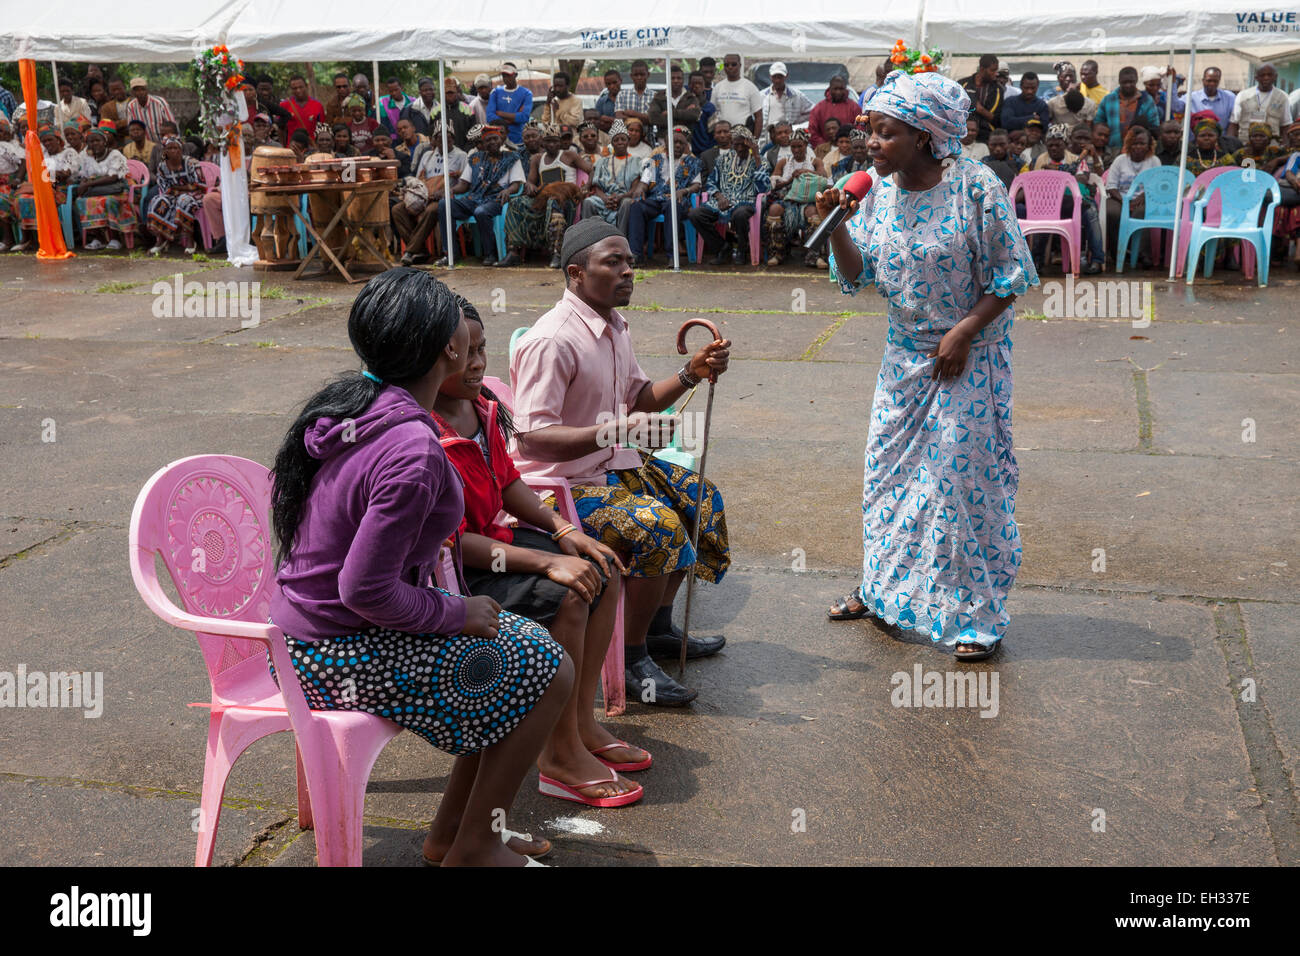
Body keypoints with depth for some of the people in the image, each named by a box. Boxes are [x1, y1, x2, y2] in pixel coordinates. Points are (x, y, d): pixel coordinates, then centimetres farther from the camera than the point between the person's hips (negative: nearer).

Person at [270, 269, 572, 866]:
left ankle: (448, 832, 25)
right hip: (343, 657, -9)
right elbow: (365, 590, -28)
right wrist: (457, 614, -12)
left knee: (525, 643, 17)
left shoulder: (349, 400, 2)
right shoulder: (412, 452, -29)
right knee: (548, 674, -2)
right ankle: (471, 851, 13)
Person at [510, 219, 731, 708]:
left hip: (615, 465, 10)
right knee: (658, 527, -28)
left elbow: (638, 400, 19)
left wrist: (691, 373, 2)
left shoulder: (613, 326, 8)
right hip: (563, 484, -10)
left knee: (702, 499, 14)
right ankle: (632, 660, -9)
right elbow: (532, 438, -30)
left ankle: (657, 625, 26)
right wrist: (617, 430, -38)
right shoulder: (552, 340, -24)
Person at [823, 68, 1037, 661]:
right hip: (905, 353, 6)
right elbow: (857, 275, 1)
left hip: (970, 354, -5)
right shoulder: (878, 192, -2)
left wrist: (962, 334, -18)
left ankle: (978, 614, 13)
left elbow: (1013, 275, -13)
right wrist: (835, 227, -15)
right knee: (889, 469, 12)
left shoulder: (974, 187, -17)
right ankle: (884, 588, 31)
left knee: (966, 476, -2)